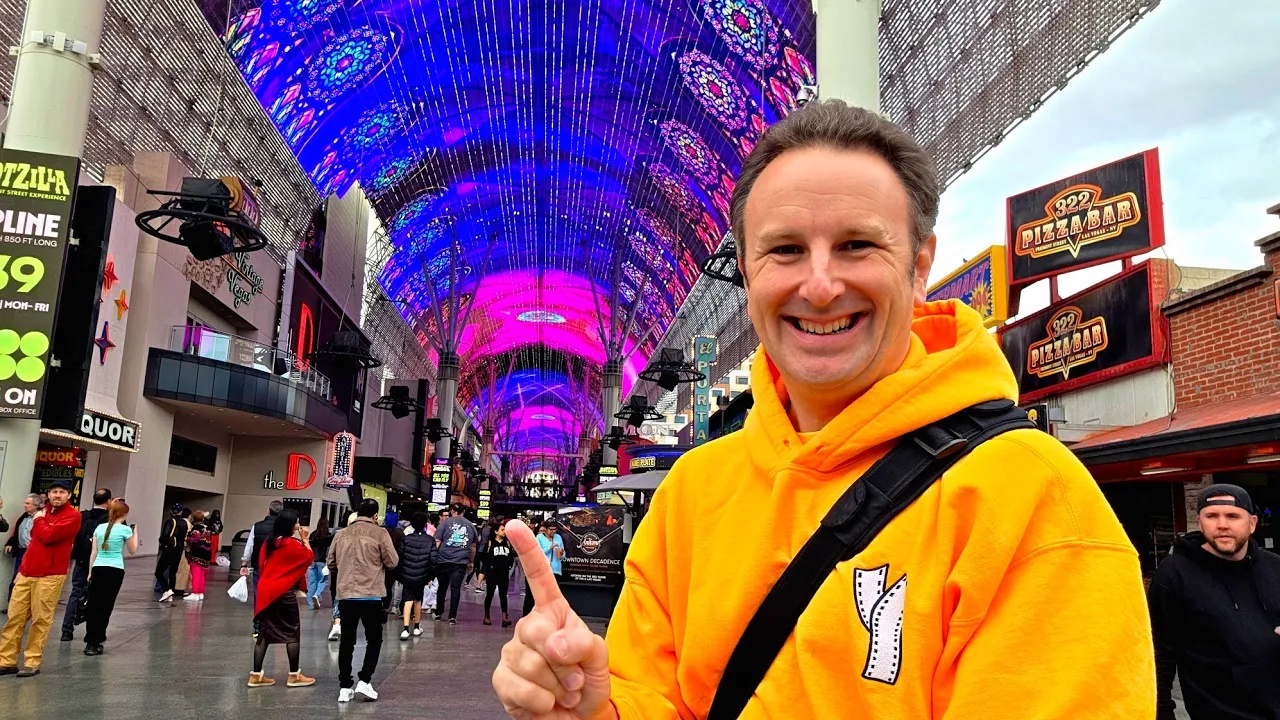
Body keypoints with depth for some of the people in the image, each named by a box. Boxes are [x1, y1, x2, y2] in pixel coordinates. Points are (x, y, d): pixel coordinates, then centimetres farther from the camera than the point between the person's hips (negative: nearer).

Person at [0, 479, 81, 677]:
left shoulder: (73, 516, -7)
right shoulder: (43, 512, 18)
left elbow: (49, 535, -19)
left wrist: (39, 520, -3)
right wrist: (23, 566, 16)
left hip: (50, 576, -7)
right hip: (26, 573, 7)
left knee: (41, 620, -3)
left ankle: (32, 663, 4)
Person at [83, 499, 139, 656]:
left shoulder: (100, 527, 8)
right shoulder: (125, 529, -4)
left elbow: (93, 552, 10)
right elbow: (132, 551, 9)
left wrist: (90, 572, 17)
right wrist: (135, 533, 18)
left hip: (98, 569, 4)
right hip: (115, 570, -4)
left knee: (93, 604, 11)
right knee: (105, 606, -1)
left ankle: (92, 639, 18)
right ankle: (93, 644, -3)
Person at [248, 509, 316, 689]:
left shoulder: (268, 541, 7)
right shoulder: (293, 544, -13)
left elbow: (261, 564, 15)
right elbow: (309, 557, 0)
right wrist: (304, 539, 2)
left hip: (265, 591, 7)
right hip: (284, 593, -7)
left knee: (264, 631, 10)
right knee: (293, 632, 3)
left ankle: (256, 675, 9)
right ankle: (294, 675, 6)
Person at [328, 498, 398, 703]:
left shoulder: (341, 534, 5)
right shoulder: (379, 533, -5)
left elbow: (331, 563, 12)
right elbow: (392, 562, -5)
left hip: (345, 595, 3)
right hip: (371, 595, -3)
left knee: (346, 642, 11)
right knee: (374, 640, 11)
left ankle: (345, 687, 13)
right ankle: (364, 681, 0)